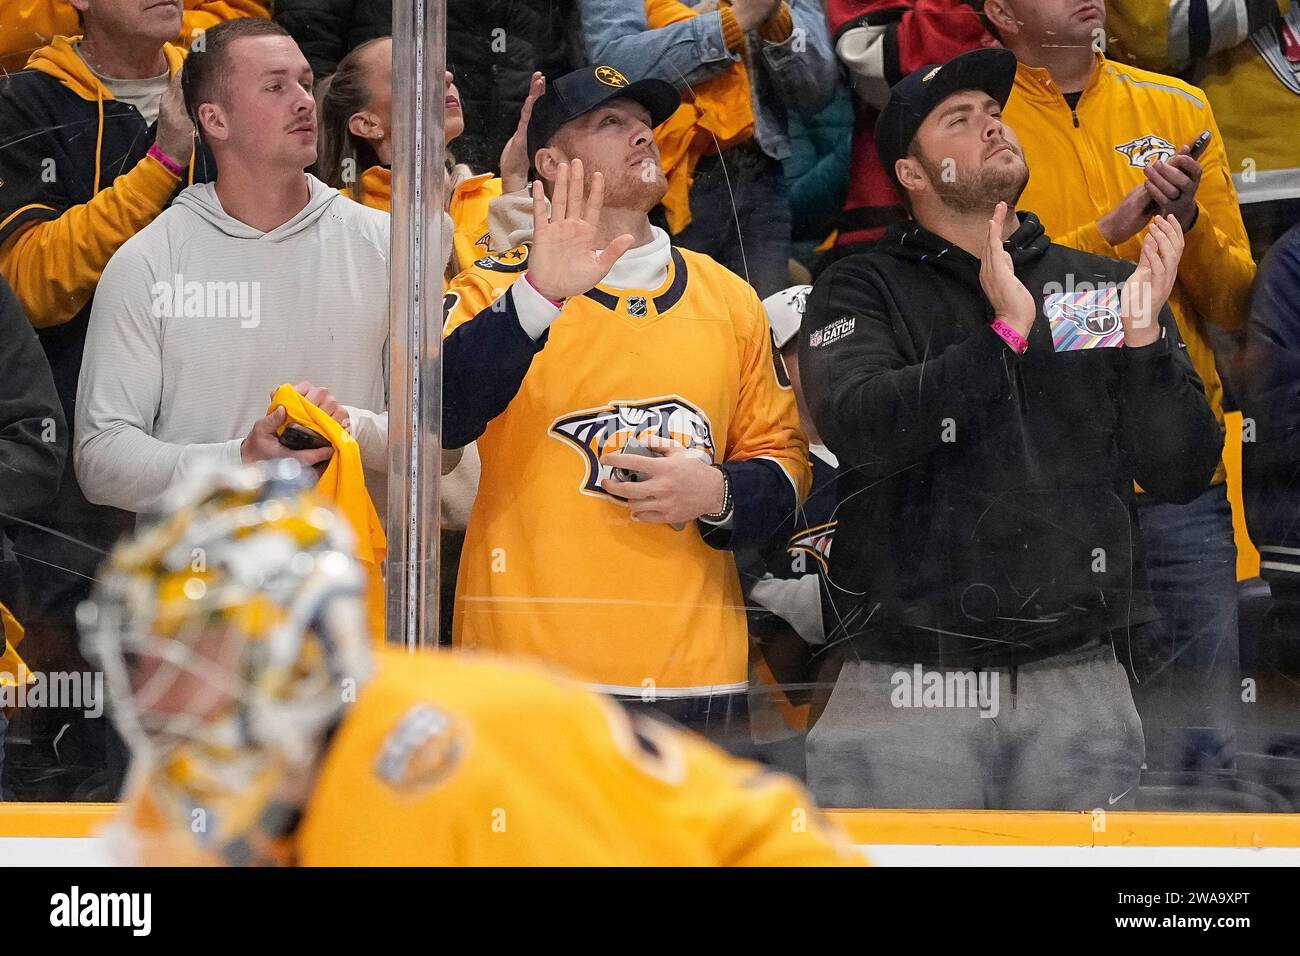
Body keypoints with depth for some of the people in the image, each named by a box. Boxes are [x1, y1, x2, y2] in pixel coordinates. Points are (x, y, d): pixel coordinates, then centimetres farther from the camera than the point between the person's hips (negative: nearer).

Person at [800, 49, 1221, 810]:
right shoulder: (861, 291, 7)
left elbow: (1183, 475, 6)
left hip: (1076, 688, 2)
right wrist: (1004, 334, -19)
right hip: (905, 690, -2)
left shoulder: (1106, 288, 12)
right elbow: (857, 427, -13)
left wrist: (1144, 338, -8)